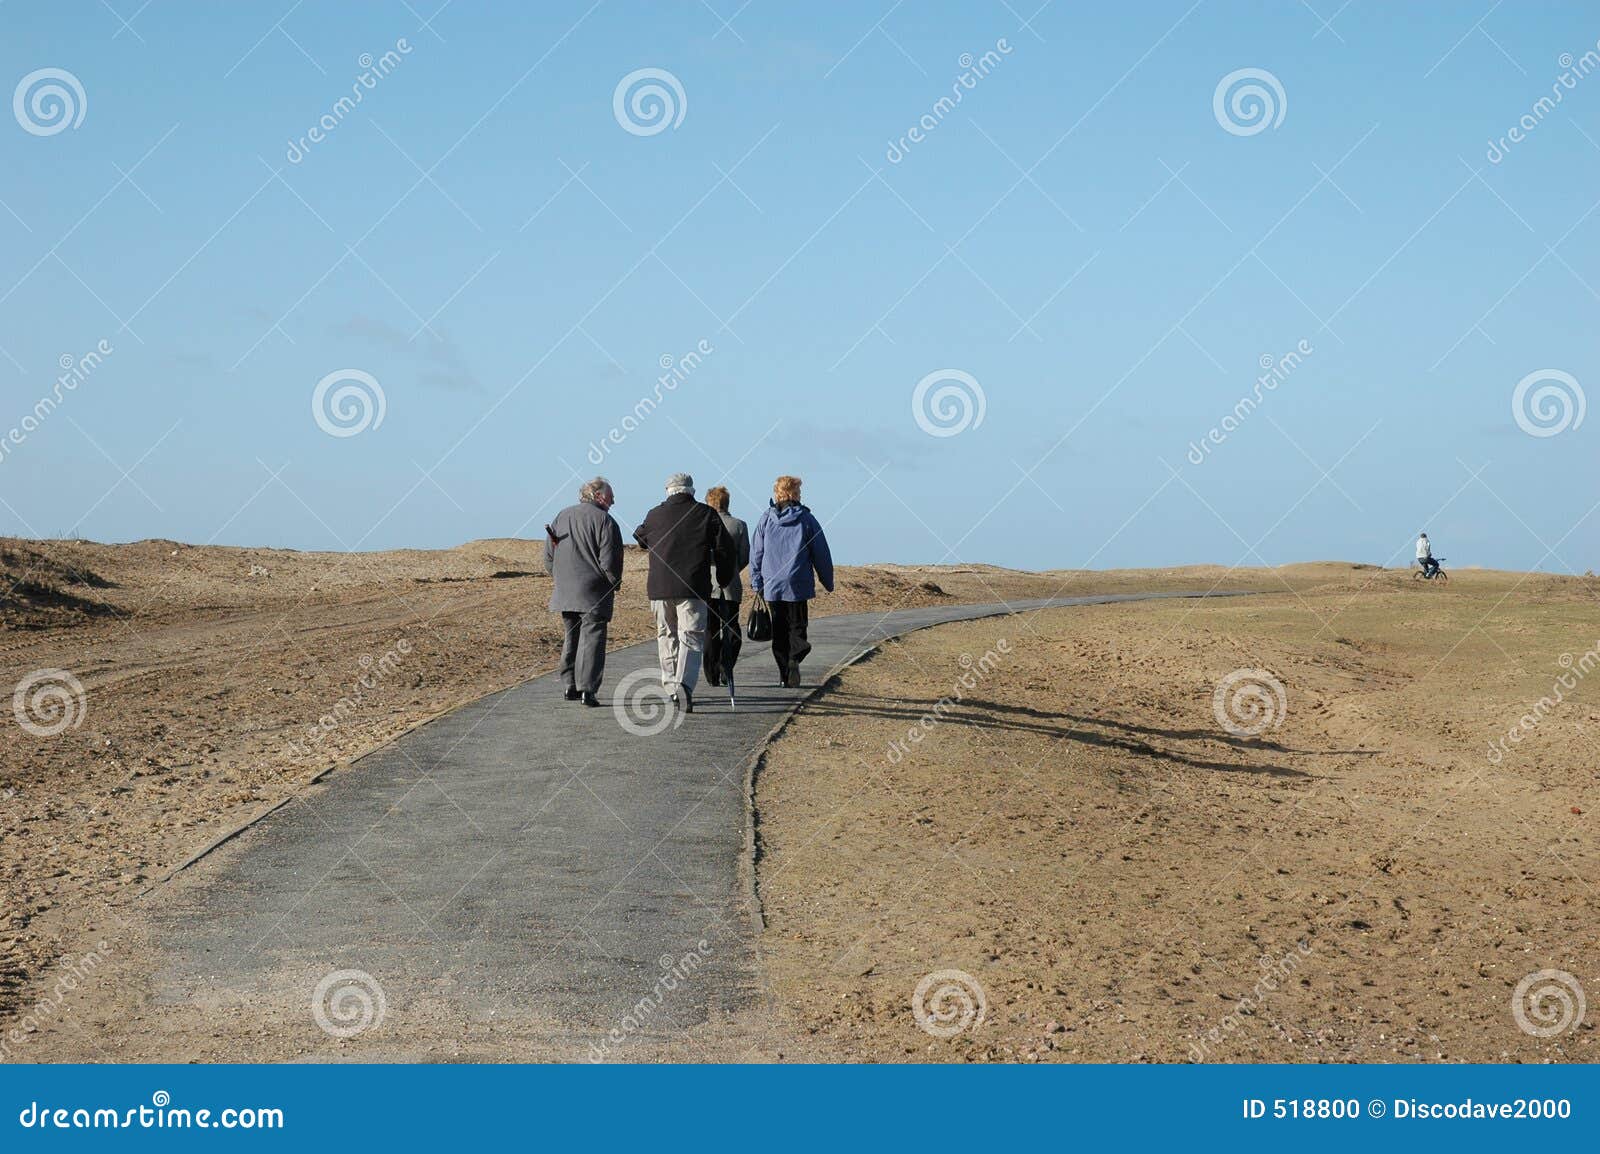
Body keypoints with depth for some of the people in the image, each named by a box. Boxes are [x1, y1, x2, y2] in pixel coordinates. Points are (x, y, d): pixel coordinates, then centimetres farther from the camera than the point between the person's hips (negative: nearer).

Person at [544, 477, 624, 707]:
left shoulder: (561, 517, 11)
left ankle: (570, 686, 18)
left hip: (564, 592, 6)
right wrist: (614, 585, 4)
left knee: (571, 637, 16)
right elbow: (610, 561, -12)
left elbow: (548, 558, 13)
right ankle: (587, 689, -13)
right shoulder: (604, 521, -9)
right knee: (592, 638, -5)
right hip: (594, 593, -6)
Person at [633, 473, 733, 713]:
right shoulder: (707, 514, 2)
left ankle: (671, 687, 19)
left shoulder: (655, 515, 8)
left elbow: (640, 538, 27)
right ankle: (684, 684, -26)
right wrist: (724, 578, 16)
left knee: (666, 636, 16)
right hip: (693, 589, -3)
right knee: (692, 638, -5)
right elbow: (724, 549, 2)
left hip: (659, 587, 3)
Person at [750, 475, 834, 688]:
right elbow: (821, 554, 3)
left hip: (771, 585, 2)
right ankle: (794, 659, -22)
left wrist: (756, 583, 12)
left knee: (779, 630, 10)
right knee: (797, 626, 5)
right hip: (798, 585, -2)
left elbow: (755, 553, 6)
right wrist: (828, 582, 13)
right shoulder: (806, 519, 0)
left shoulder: (766, 519, 4)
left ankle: (784, 674, 6)